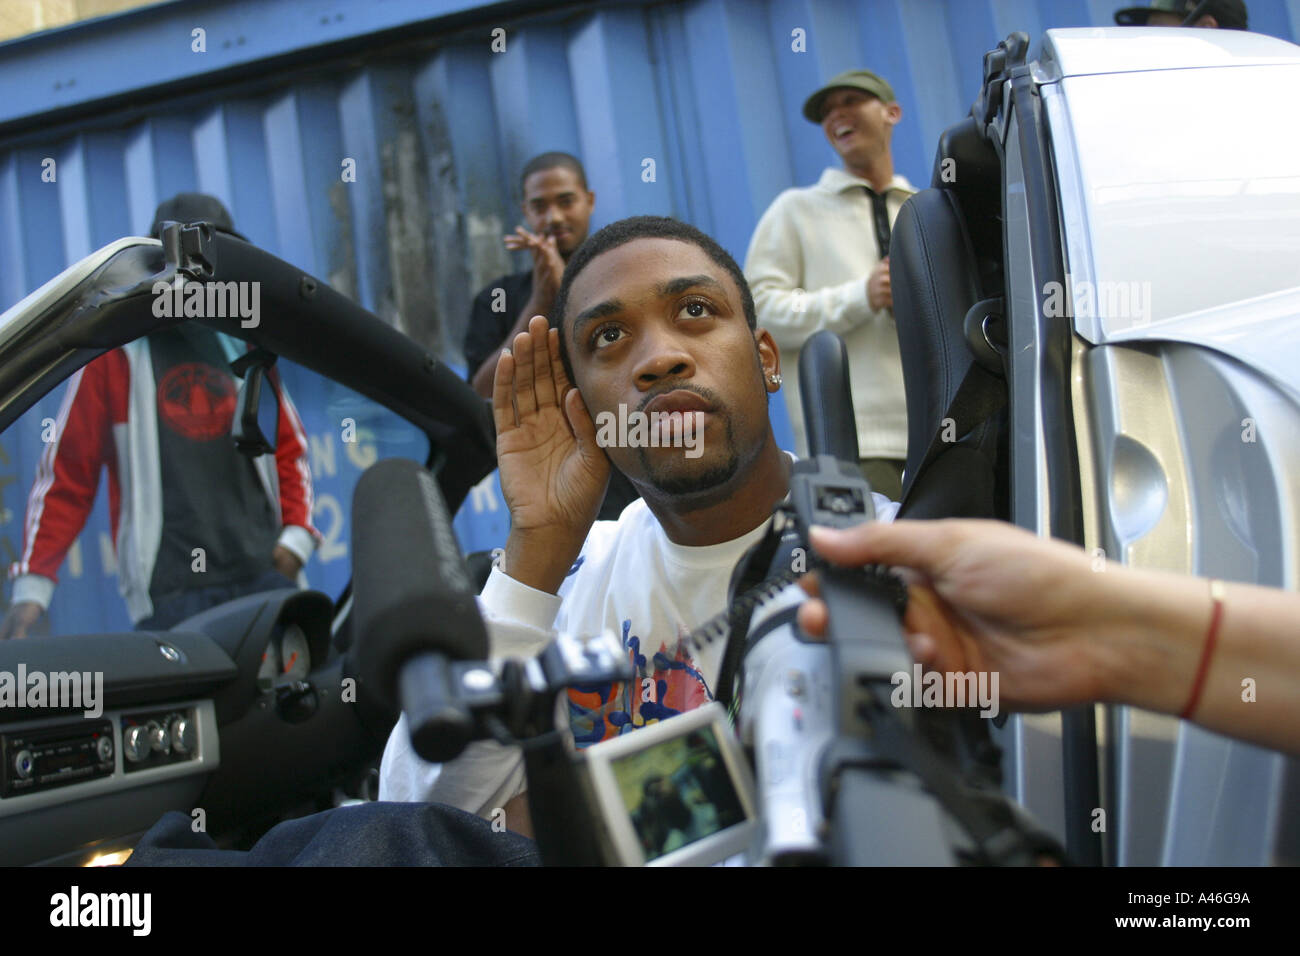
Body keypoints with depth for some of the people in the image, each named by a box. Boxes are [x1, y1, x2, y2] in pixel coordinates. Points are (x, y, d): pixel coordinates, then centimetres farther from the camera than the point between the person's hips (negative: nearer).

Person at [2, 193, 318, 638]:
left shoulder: (245, 348, 17)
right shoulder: (114, 351, 6)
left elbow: (288, 447, 23)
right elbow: (67, 469, 4)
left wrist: (296, 533, 7)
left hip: (264, 573, 4)